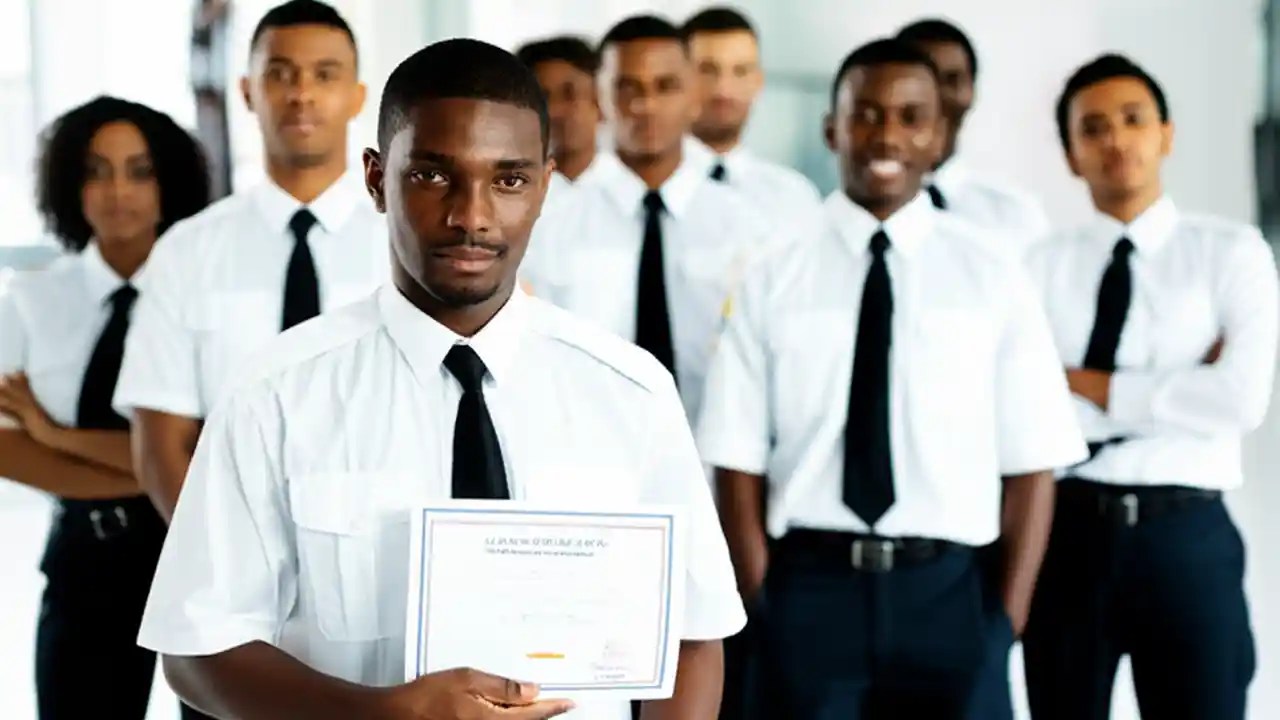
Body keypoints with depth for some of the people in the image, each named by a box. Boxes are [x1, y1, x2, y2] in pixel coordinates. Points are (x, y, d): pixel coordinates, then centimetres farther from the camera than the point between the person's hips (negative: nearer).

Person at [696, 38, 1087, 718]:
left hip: (947, 593, 1)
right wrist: (760, 609, -7)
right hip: (810, 591, 0)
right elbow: (739, 463, -1)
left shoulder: (993, 277, 2)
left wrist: (1008, 619, -5)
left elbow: (1031, 462, 1)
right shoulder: (771, 280, 1)